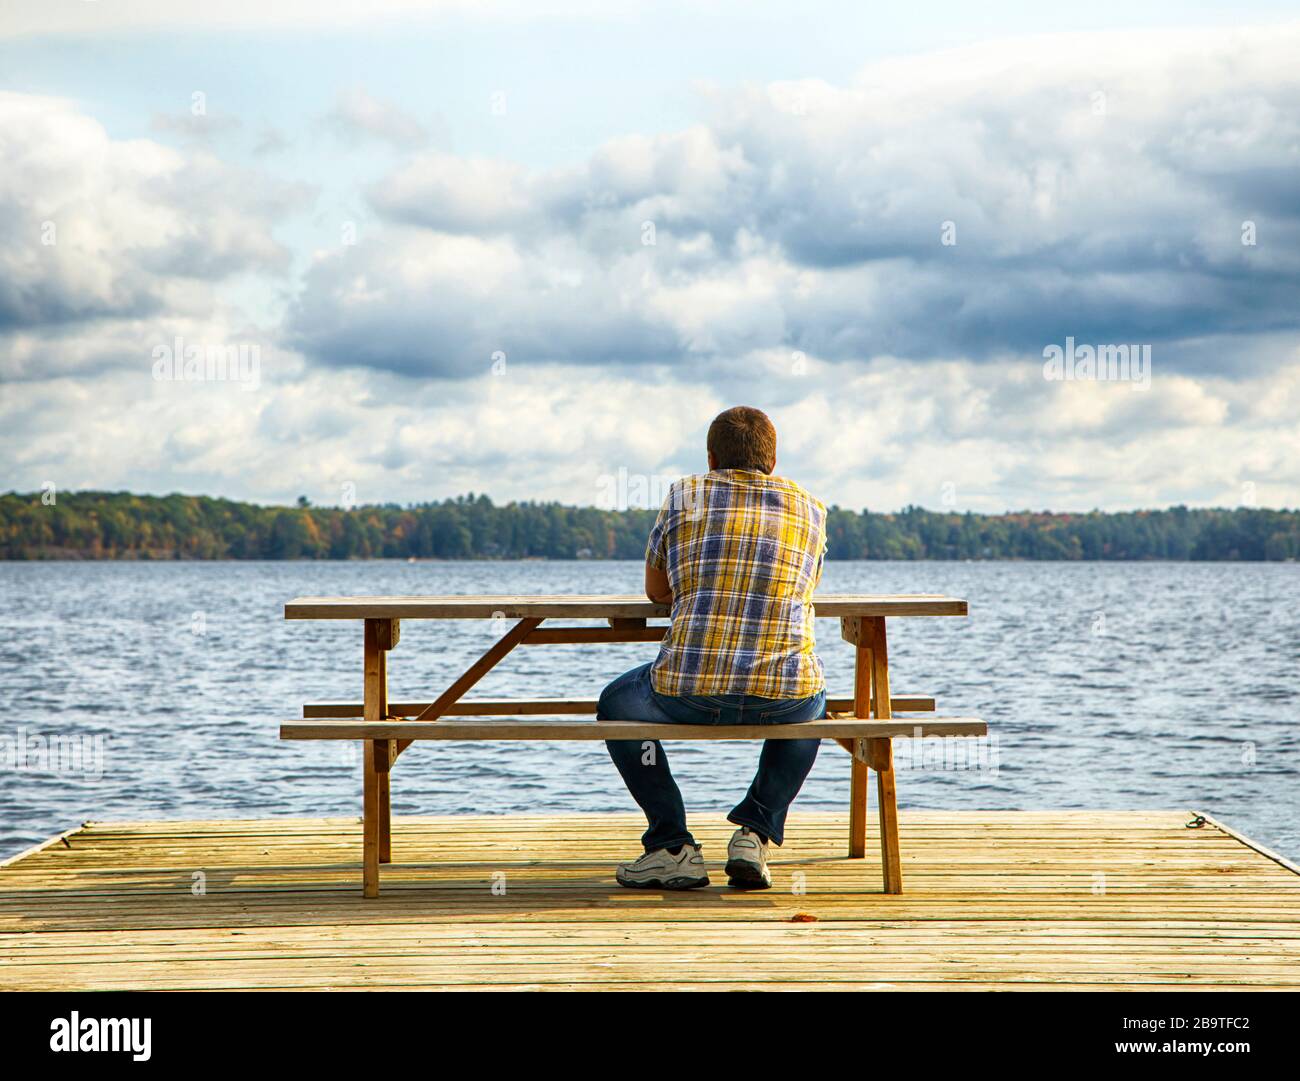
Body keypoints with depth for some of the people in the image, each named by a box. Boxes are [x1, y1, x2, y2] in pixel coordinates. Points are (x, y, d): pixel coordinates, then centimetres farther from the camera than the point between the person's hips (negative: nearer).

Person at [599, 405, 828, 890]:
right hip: (784, 696, 2)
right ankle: (756, 834, 20)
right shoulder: (810, 509, 14)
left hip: (689, 691, -2)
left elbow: (656, 591, 22)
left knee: (617, 705, 28)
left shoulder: (684, 496, 9)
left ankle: (672, 845, 15)